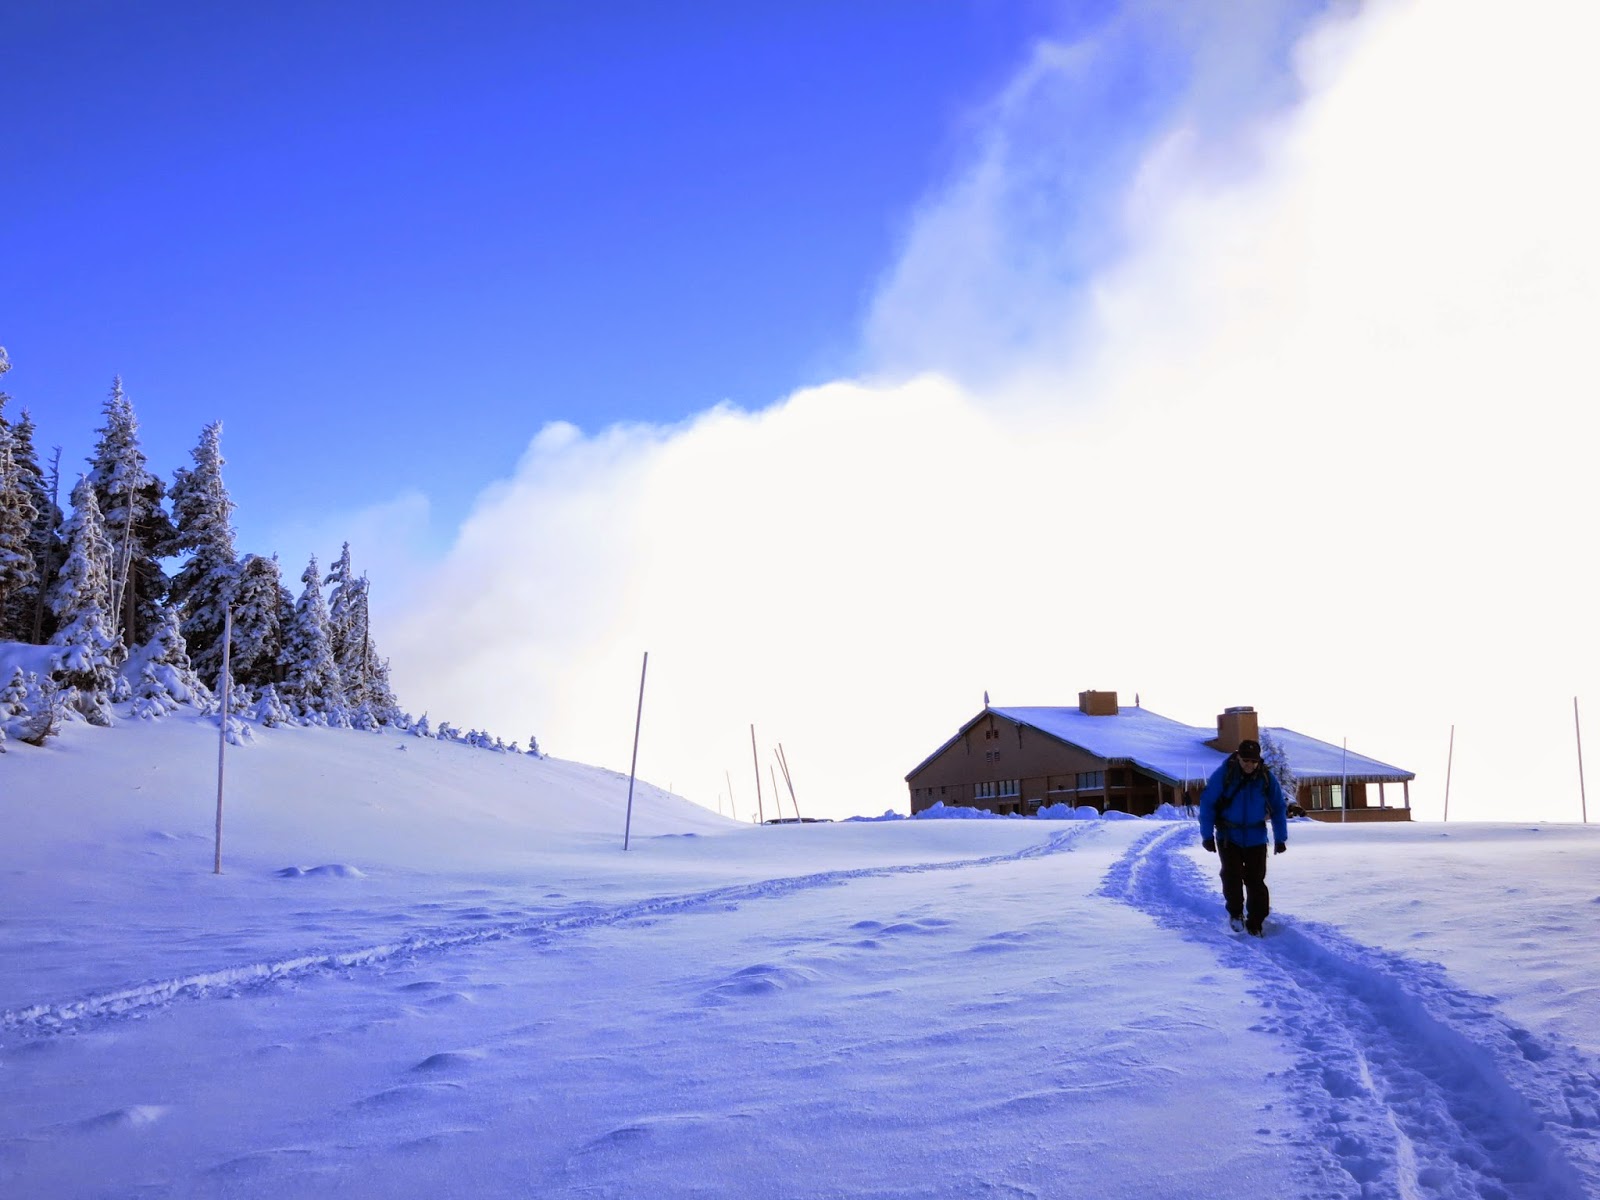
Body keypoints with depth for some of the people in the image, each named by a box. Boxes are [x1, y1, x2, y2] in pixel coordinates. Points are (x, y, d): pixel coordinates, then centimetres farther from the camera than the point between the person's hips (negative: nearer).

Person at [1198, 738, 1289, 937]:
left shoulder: (1266, 778, -7)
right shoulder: (1223, 775, -14)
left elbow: (1279, 808, 4)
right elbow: (1207, 803, -9)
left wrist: (1280, 838, 4)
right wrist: (1207, 835, -8)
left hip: (1256, 838, 1)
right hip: (1228, 836, -1)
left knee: (1255, 880, 0)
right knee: (1232, 874, -11)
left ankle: (1254, 924, 11)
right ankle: (1235, 912, 13)